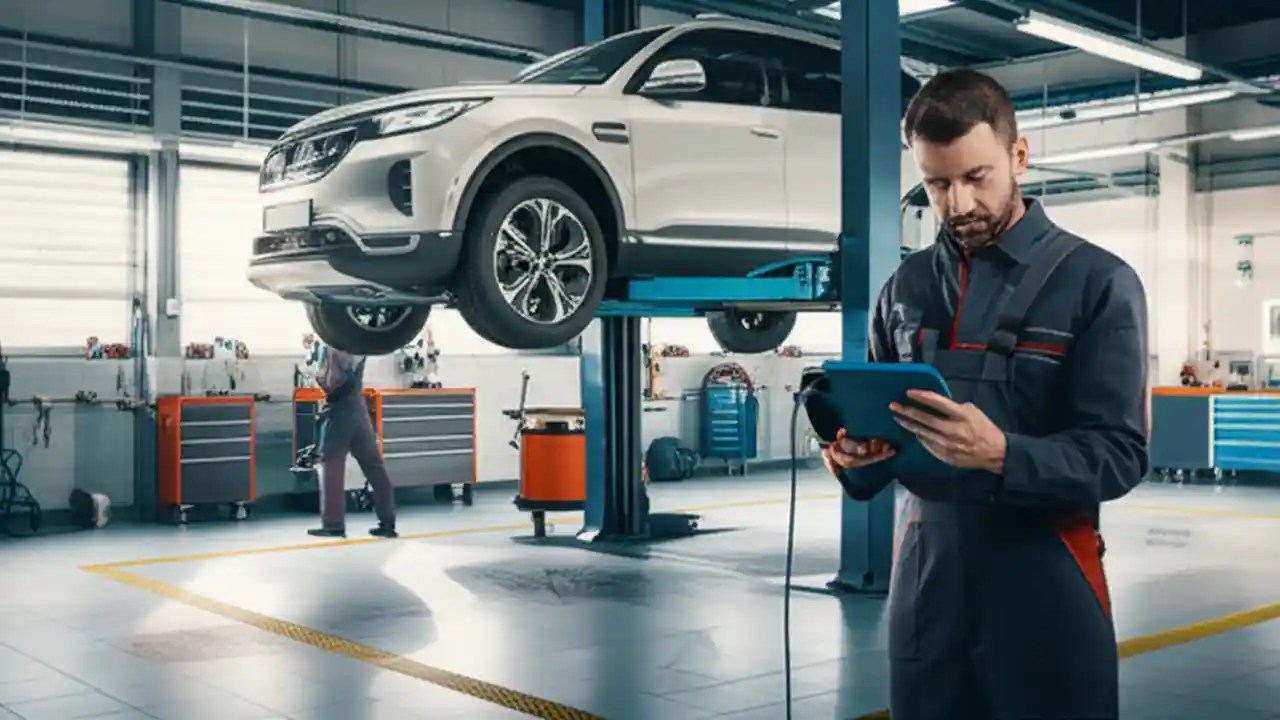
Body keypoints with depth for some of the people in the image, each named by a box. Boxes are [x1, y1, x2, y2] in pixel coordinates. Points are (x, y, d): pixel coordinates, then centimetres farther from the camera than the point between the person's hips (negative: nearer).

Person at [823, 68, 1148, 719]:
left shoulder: (1097, 283, -5)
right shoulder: (906, 287, 10)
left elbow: (1119, 454, -12)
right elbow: (876, 426, 12)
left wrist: (1000, 455, -28)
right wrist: (854, 455, -11)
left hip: (1044, 575, -3)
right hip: (923, 570, 4)